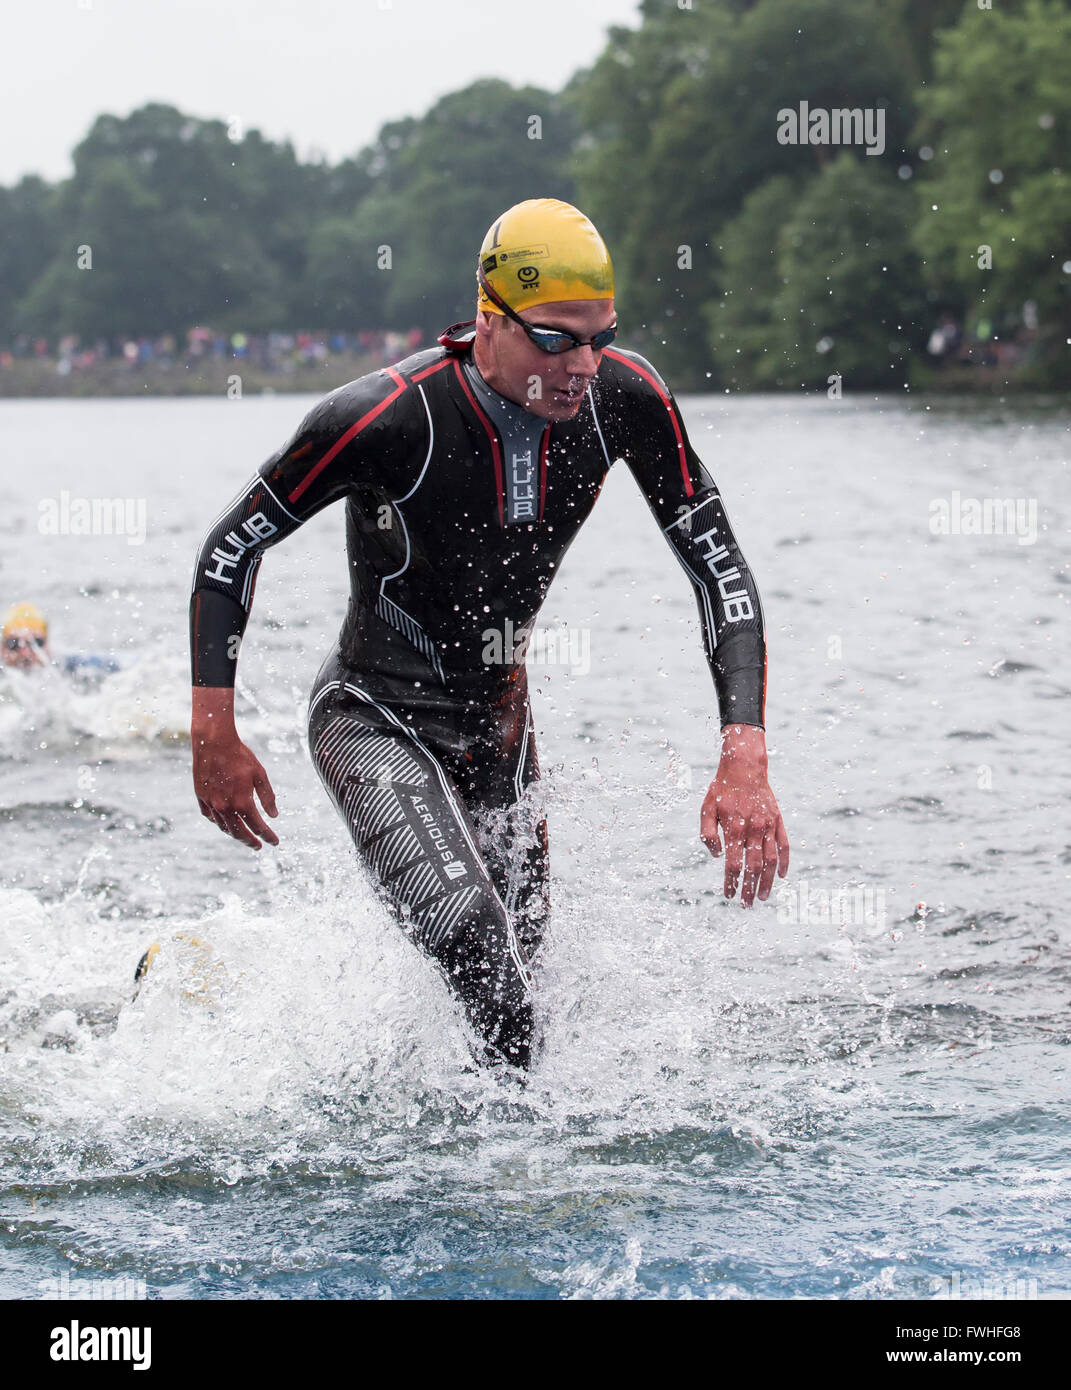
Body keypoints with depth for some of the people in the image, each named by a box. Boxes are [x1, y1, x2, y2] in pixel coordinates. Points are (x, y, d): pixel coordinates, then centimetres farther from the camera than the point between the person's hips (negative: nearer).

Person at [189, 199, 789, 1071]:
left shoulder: (625, 398, -16)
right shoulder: (386, 419, -28)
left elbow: (720, 569, -10)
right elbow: (232, 548, -14)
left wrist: (745, 761, -22)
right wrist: (215, 738, -14)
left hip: (499, 722, 6)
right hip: (374, 719, -6)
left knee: (511, 979, 12)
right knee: (469, 935, -29)